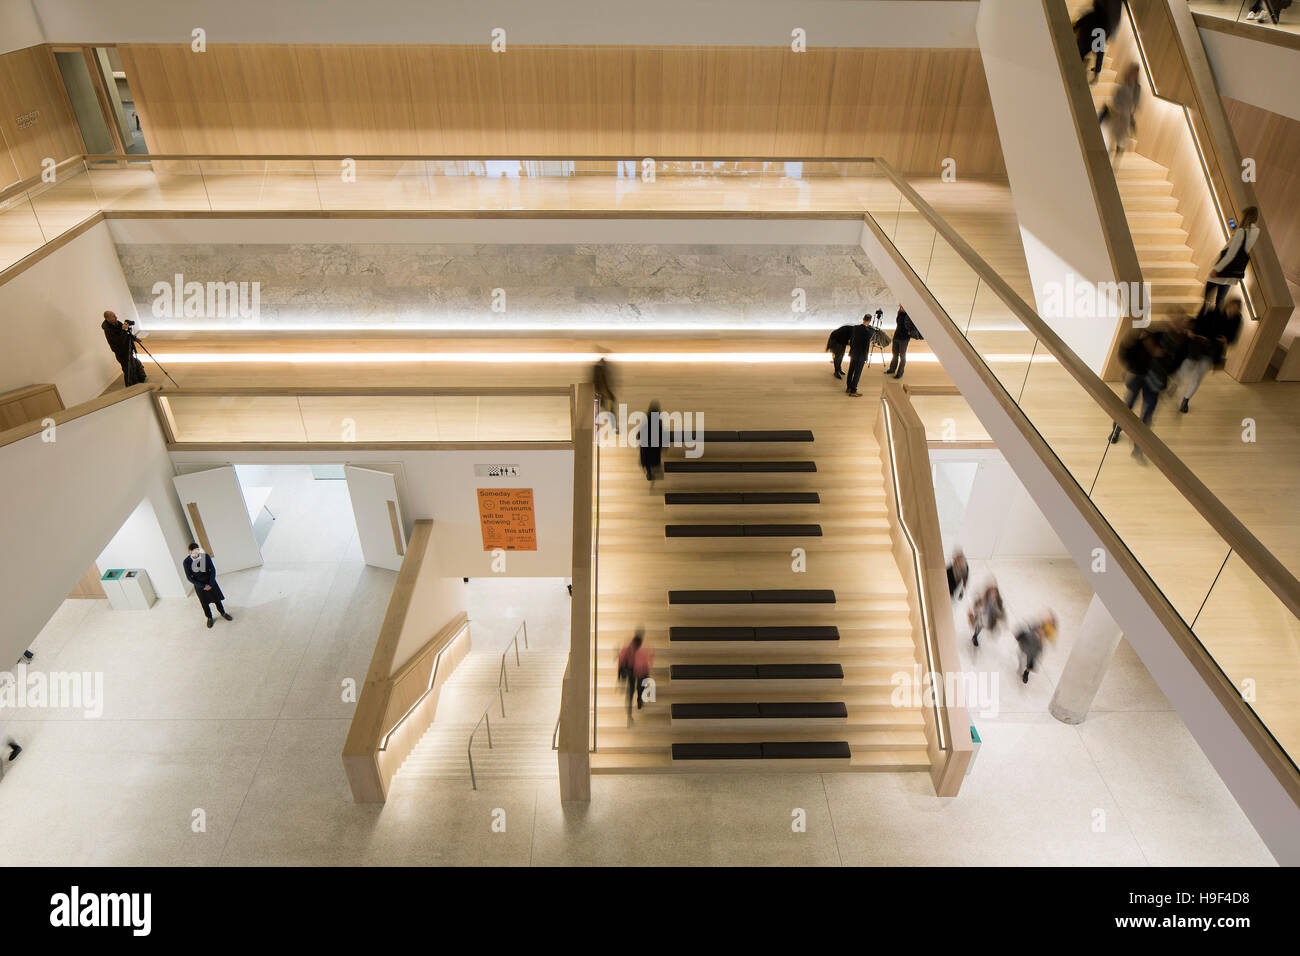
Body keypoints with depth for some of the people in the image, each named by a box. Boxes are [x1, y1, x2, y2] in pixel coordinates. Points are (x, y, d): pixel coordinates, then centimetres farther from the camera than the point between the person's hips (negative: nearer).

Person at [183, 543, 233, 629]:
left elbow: (213, 570, -6)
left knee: (217, 599, 15)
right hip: (199, 586, -1)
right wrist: (202, 586, -14)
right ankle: (209, 618, 36)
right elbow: (189, 577, -11)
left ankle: (223, 613, 39)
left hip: (210, 583, 1)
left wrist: (211, 584, -13)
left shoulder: (206, 556, -15)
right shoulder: (187, 562, -16)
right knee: (205, 603, 13)